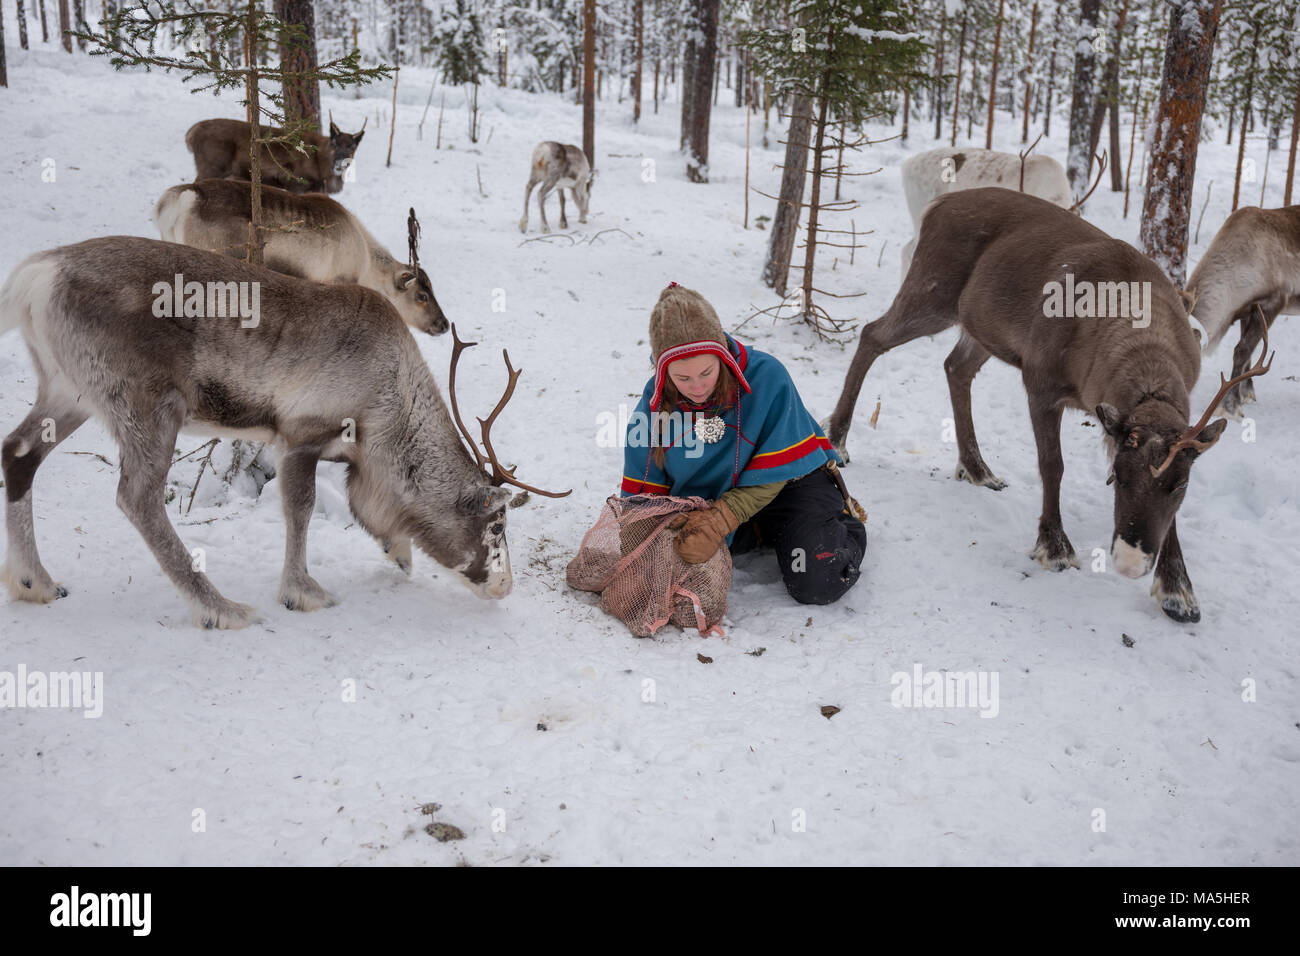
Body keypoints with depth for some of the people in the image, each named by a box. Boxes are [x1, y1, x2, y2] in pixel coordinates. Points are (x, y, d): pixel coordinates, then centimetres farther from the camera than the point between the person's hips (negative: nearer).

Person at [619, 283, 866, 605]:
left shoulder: (767, 376, -28)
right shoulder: (653, 404, -17)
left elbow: (775, 473, -24)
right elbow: (642, 493, -8)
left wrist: (721, 519, -39)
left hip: (789, 483, -4)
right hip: (712, 494, 4)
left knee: (819, 583, -22)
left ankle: (846, 523, 15)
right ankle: (761, 531, 7)